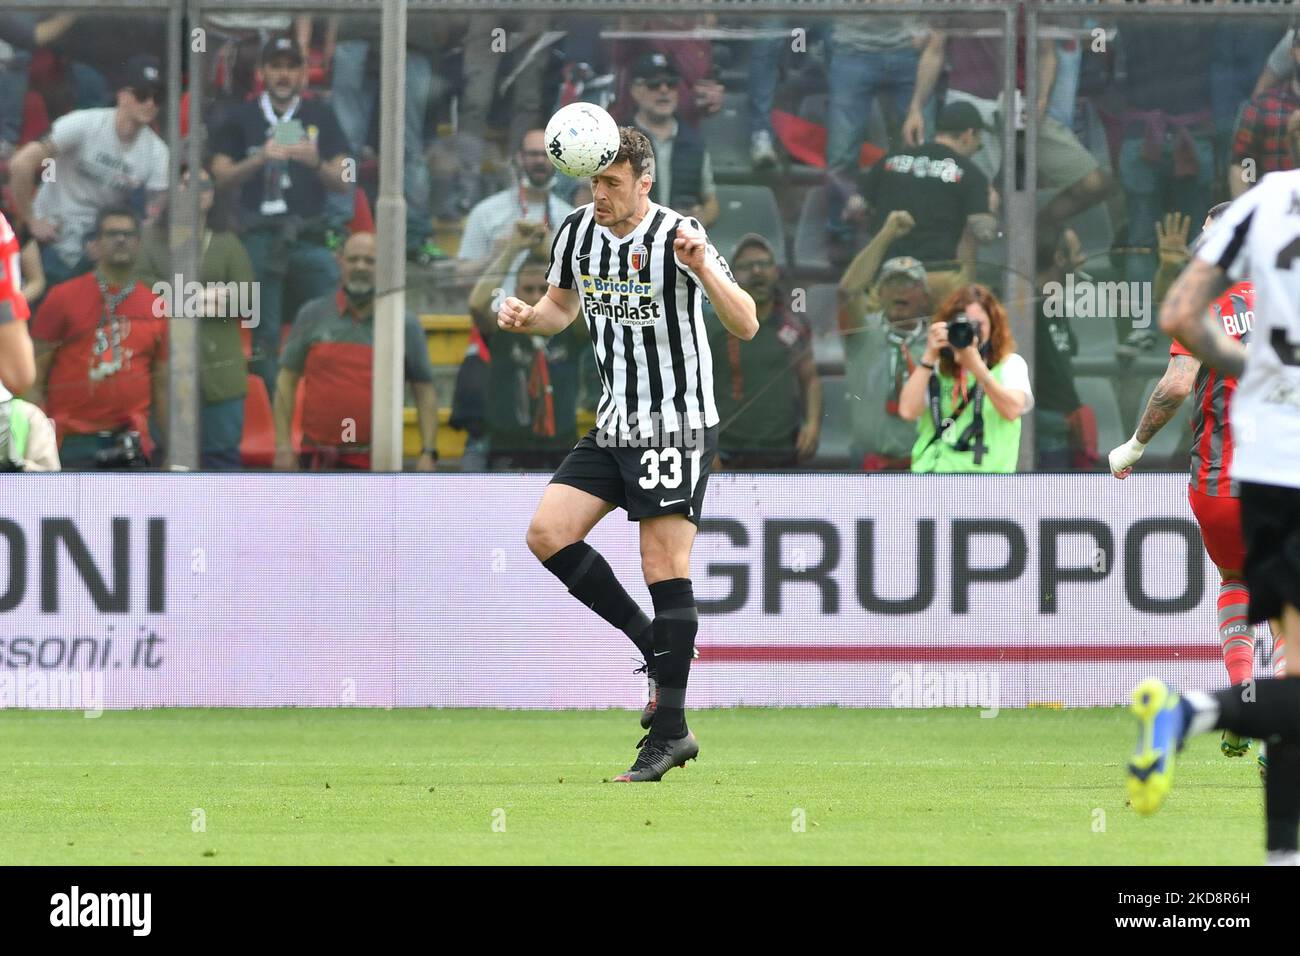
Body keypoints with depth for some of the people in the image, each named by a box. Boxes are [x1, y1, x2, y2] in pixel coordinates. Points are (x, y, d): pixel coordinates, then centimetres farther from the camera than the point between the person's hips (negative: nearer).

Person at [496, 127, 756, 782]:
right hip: (614, 427, 7)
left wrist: (702, 267, -36)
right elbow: (561, 305, 22)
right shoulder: (577, 232, 3)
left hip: (677, 427, -7)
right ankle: (658, 649, 8)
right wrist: (526, 316, -1)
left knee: (664, 568, -9)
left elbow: (745, 326, -21)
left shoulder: (676, 237, -16)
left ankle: (669, 733, -5)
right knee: (547, 535, -5)